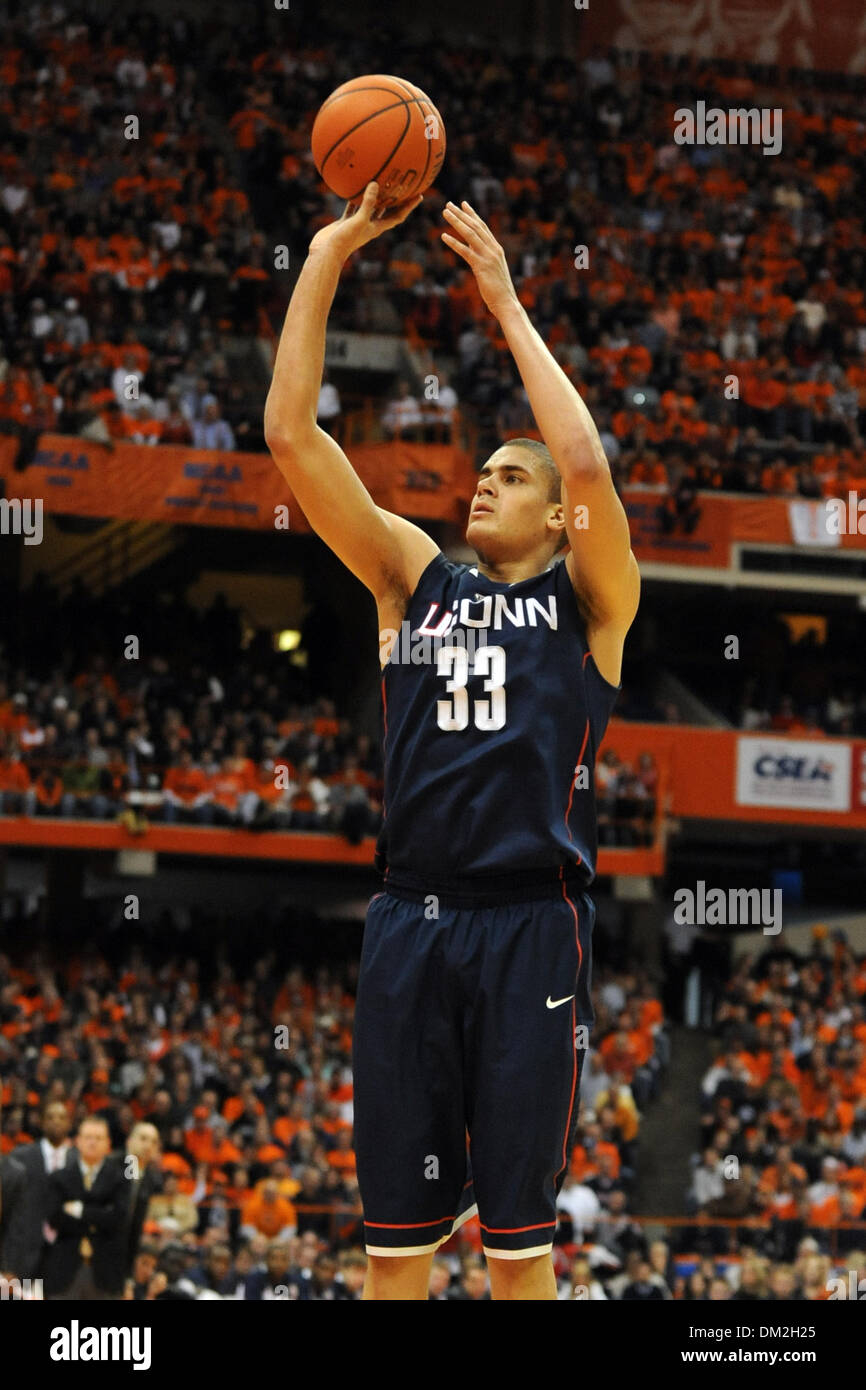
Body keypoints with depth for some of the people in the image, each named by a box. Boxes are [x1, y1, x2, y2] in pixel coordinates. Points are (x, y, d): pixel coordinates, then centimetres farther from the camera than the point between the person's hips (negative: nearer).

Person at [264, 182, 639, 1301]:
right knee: (397, 1228, 4)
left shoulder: (586, 602, 8)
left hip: (531, 923, -3)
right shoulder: (416, 581, 16)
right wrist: (328, 255, 3)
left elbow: (587, 463, -12)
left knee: (518, 1228, -1)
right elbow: (290, 435, 8)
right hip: (409, 918, 3)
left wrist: (507, 305, -5)